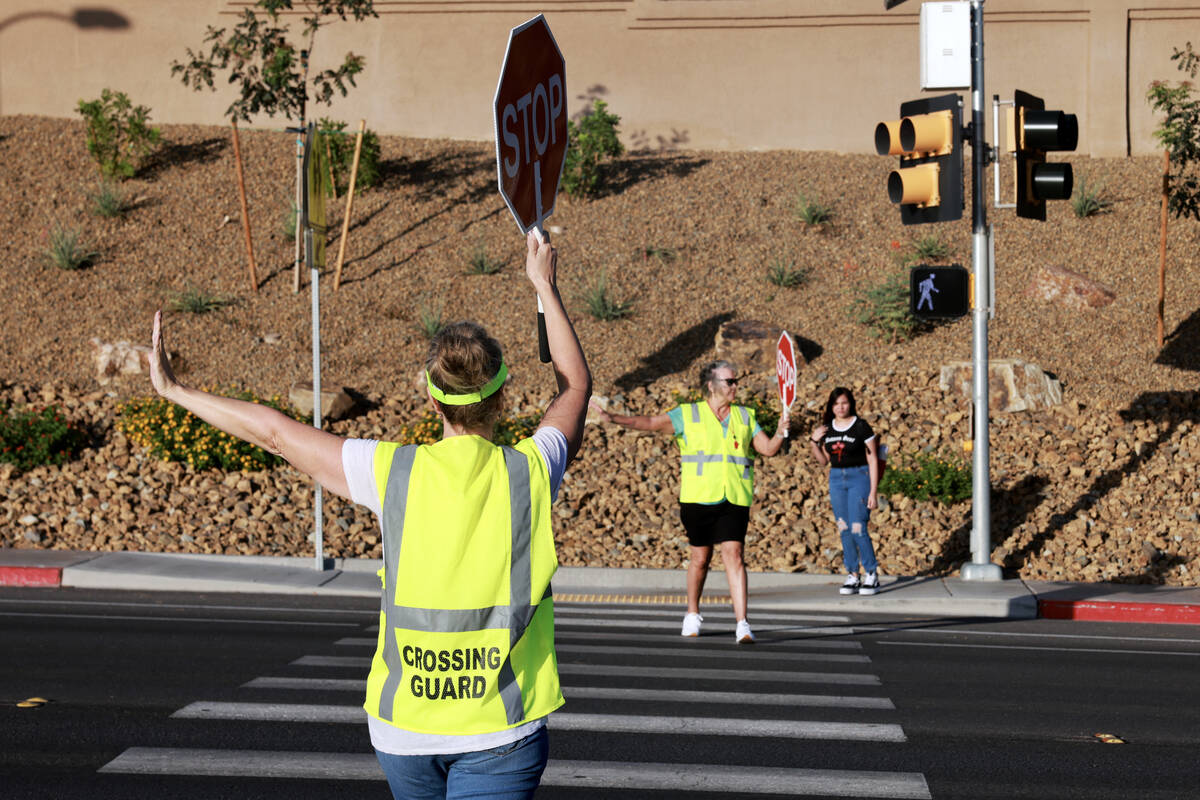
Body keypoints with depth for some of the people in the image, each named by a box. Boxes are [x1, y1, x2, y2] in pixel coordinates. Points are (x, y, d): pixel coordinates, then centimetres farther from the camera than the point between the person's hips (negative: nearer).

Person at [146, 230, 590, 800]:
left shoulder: (393, 472, -7)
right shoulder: (529, 472, -6)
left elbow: (272, 431, 3)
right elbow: (575, 384, 14)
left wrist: (173, 390, 15)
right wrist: (546, 286, 27)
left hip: (403, 727, 2)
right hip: (502, 732, -2)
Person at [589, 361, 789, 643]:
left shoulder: (745, 416, 13)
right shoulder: (688, 415, 6)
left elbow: (768, 449, 13)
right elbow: (650, 423, 3)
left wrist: (780, 433, -8)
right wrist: (612, 417, -7)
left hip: (735, 501, 1)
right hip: (698, 500, -1)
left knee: (734, 555, -12)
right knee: (700, 557, 6)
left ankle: (742, 624, -15)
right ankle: (692, 614, 29)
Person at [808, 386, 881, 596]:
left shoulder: (861, 427, -6)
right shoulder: (826, 429, 8)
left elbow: (873, 460, -4)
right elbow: (824, 461, 16)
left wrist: (873, 491, -8)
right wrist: (814, 442, -2)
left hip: (859, 478, -5)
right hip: (836, 478, 5)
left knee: (858, 529, -12)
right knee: (844, 529, 5)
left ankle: (872, 574, 0)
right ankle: (852, 575, 12)